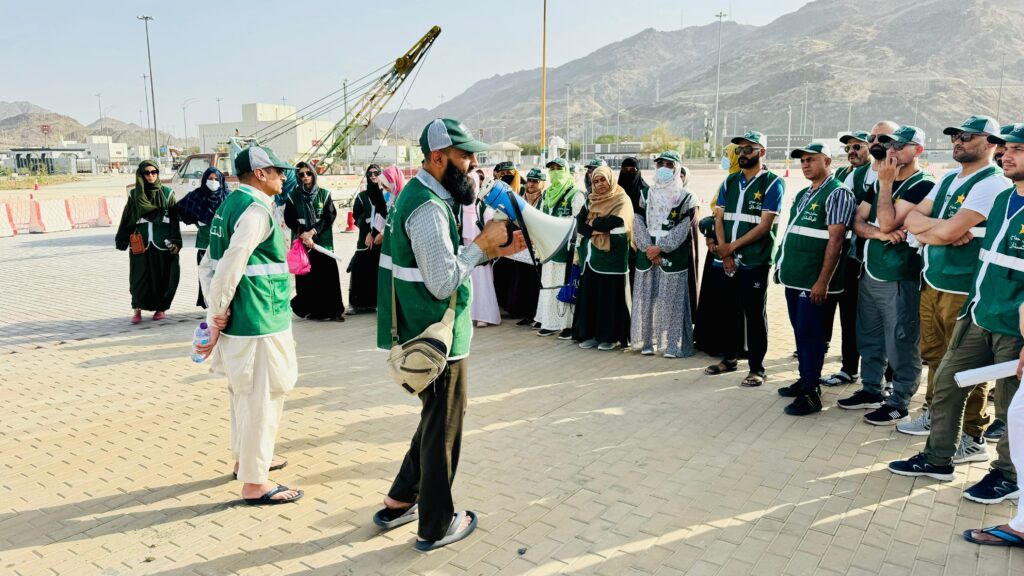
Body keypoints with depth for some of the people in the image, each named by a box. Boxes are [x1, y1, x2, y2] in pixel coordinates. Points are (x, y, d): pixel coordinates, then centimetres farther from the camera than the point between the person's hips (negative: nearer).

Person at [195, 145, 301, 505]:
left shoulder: (229, 205, 13)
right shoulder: (257, 210, -16)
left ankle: (246, 458, 39)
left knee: (244, 394, 23)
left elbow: (208, 265, 14)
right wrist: (218, 313, -14)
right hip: (258, 322, -10)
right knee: (262, 399, 0)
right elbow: (231, 266, -25)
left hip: (237, 321, 10)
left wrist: (216, 311, 9)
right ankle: (254, 483, 10)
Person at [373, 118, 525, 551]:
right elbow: (443, 282, -26)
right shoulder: (429, 208, -22)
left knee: (436, 421, 23)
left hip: (428, 333, 10)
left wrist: (495, 250, 5)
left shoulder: (420, 195, 11)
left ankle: (399, 502, 35)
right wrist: (482, 243, -16)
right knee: (443, 430, 6)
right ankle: (436, 526, 24)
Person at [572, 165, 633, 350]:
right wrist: (599, 229, -16)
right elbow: (580, 224, 2)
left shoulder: (622, 200, -2)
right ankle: (592, 334, 13)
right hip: (590, 255, 6)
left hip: (611, 255, -6)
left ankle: (611, 336, 5)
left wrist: (593, 223, -5)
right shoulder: (591, 200, 14)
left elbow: (616, 222, -18)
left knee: (609, 295, -3)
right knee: (589, 295, 5)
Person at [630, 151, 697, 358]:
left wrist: (660, 248, -14)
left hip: (672, 257, -3)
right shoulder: (646, 194, 13)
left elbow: (682, 229, -6)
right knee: (646, 299, 4)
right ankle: (647, 341, 12)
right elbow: (638, 223, 3)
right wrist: (648, 249, -10)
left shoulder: (686, 197, 2)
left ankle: (673, 344, 2)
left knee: (671, 300, -4)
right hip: (646, 256, 3)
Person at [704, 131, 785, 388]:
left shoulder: (772, 183, -5)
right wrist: (724, 251, -7)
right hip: (727, 261, 5)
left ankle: (756, 367, 12)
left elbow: (765, 225, -12)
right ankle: (729, 358, 28)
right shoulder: (730, 181, 12)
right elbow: (719, 218, 7)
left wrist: (732, 246, -12)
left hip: (755, 262, -5)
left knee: (754, 315, 2)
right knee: (729, 311, 14)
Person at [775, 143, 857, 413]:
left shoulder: (837, 193, -10)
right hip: (793, 276, 8)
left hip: (813, 281, -8)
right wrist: (782, 265, 18)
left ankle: (811, 393, 3)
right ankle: (804, 380, 27)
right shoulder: (802, 194, 17)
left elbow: (836, 240, -16)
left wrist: (823, 281, -20)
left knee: (809, 333, -5)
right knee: (799, 331, 15)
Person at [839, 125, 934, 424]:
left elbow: (887, 222, -20)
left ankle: (899, 402, 13)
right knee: (869, 339, 17)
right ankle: (871, 390, 32)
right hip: (870, 273, 8)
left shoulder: (922, 186, -11)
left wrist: (885, 183, -13)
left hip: (899, 279, -8)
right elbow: (858, 222, 8)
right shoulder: (880, 183, 13)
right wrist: (879, 234, -13)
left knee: (899, 344, 1)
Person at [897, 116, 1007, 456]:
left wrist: (924, 229, -4)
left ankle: (972, 439, 11)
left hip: (965, 291, -8)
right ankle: (934, 415, 34)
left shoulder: (993, 184, -14)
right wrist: (941, 229, -13)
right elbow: (912, 218, 5)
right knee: (934, 356, 18)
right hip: (931, 284, 8)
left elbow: (948, 231, -24)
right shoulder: (948, 179, 13)